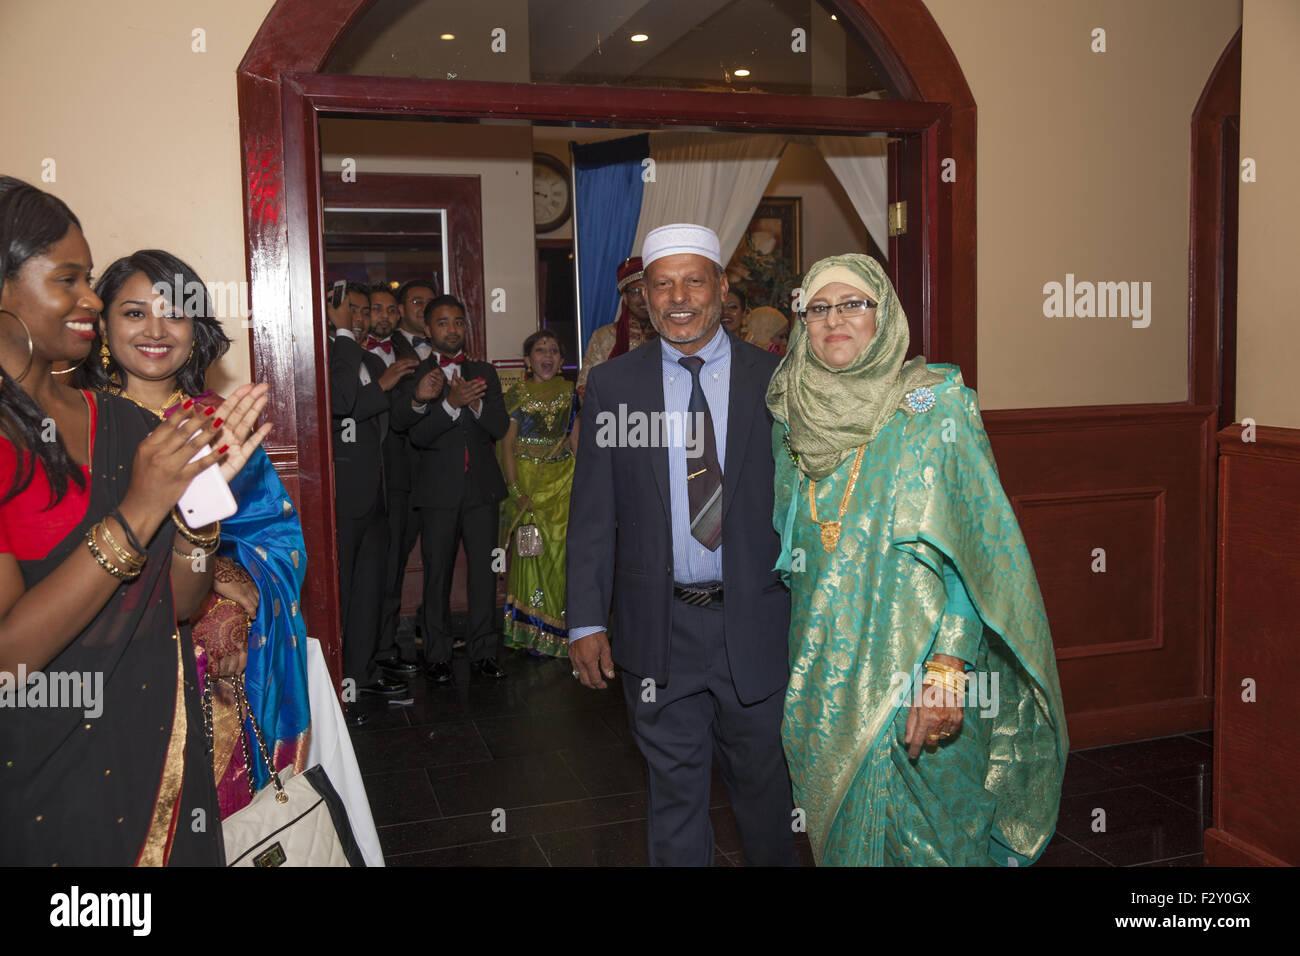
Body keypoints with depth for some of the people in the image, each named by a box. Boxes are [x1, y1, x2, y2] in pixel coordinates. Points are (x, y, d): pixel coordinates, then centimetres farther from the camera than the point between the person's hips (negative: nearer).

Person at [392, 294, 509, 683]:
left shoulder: (485, 373, 13)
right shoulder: (416, 376, 2)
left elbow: (500, 427, 2)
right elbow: (416, 436, -9)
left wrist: (474, 402, -16)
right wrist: (450, 404, -23)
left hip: (482, 488, 2)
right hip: (438, 491, -2)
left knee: (484, 572, 3)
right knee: (437, 574, 3)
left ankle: (483, 651, 14)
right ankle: (437, 655, 13)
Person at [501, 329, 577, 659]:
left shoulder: (570, 392, 7)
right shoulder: (516, 394, 0)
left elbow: (575, 438, 8)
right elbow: (507, 444, -2)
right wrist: (515, 491, -11)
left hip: (563, 479, 2)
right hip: (527, 479, -2)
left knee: (560, 550, 0)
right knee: (531, 550, -2)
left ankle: (558, 629, 13)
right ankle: (532, 632, 10)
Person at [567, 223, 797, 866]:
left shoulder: (774, 379, 0)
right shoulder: (611, 385, 1)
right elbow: (592, 512, 1)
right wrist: (586, 619, -4)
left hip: (754, 620, 0)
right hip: (658, 626, 0)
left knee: (761, 780, 17)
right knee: (674, 788, 13)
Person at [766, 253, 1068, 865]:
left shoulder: (935, 405, -9)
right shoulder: (793, 418, 6)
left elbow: (977, 542, -14)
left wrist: (948, 668, -22)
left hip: (916, 672, -4)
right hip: (826, 673, 5)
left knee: (926, 831, 5)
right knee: (840, 829, 16)